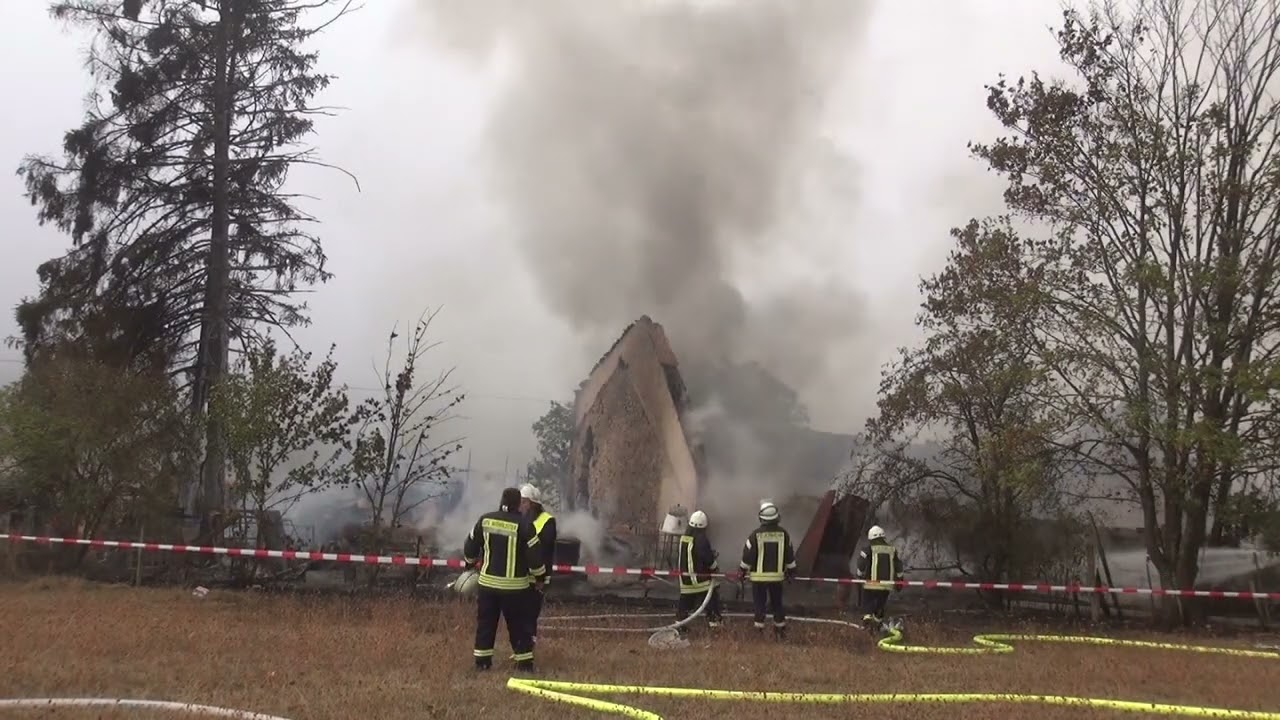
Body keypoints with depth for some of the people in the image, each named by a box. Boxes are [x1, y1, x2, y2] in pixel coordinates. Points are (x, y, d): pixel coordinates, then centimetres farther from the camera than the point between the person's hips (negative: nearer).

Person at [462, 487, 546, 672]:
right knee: (518, 624, 7)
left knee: (486, 622, 13)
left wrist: (471, 562, 31)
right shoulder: (523, 525, -13)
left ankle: (482, 659, 17)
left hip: (487, 582, 3)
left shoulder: (485, 520, 0)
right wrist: (539, 576, 5)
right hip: (514, 585, -3)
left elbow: (470, 546, 11)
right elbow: (535, 554, -11)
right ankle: (524, 661, 11)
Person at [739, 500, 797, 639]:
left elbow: (747, 555, -8)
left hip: (759, 576, -3)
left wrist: (743, 570, 7)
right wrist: (791, 570, 19)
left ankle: (759, 630, 9)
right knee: (777, 603, 15)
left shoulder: (755, 535, -13)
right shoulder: (783, 534, -4)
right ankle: (780, 630, 21)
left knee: (759, 603, 7)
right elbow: (790, 555, 5)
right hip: (777, 575, 3)